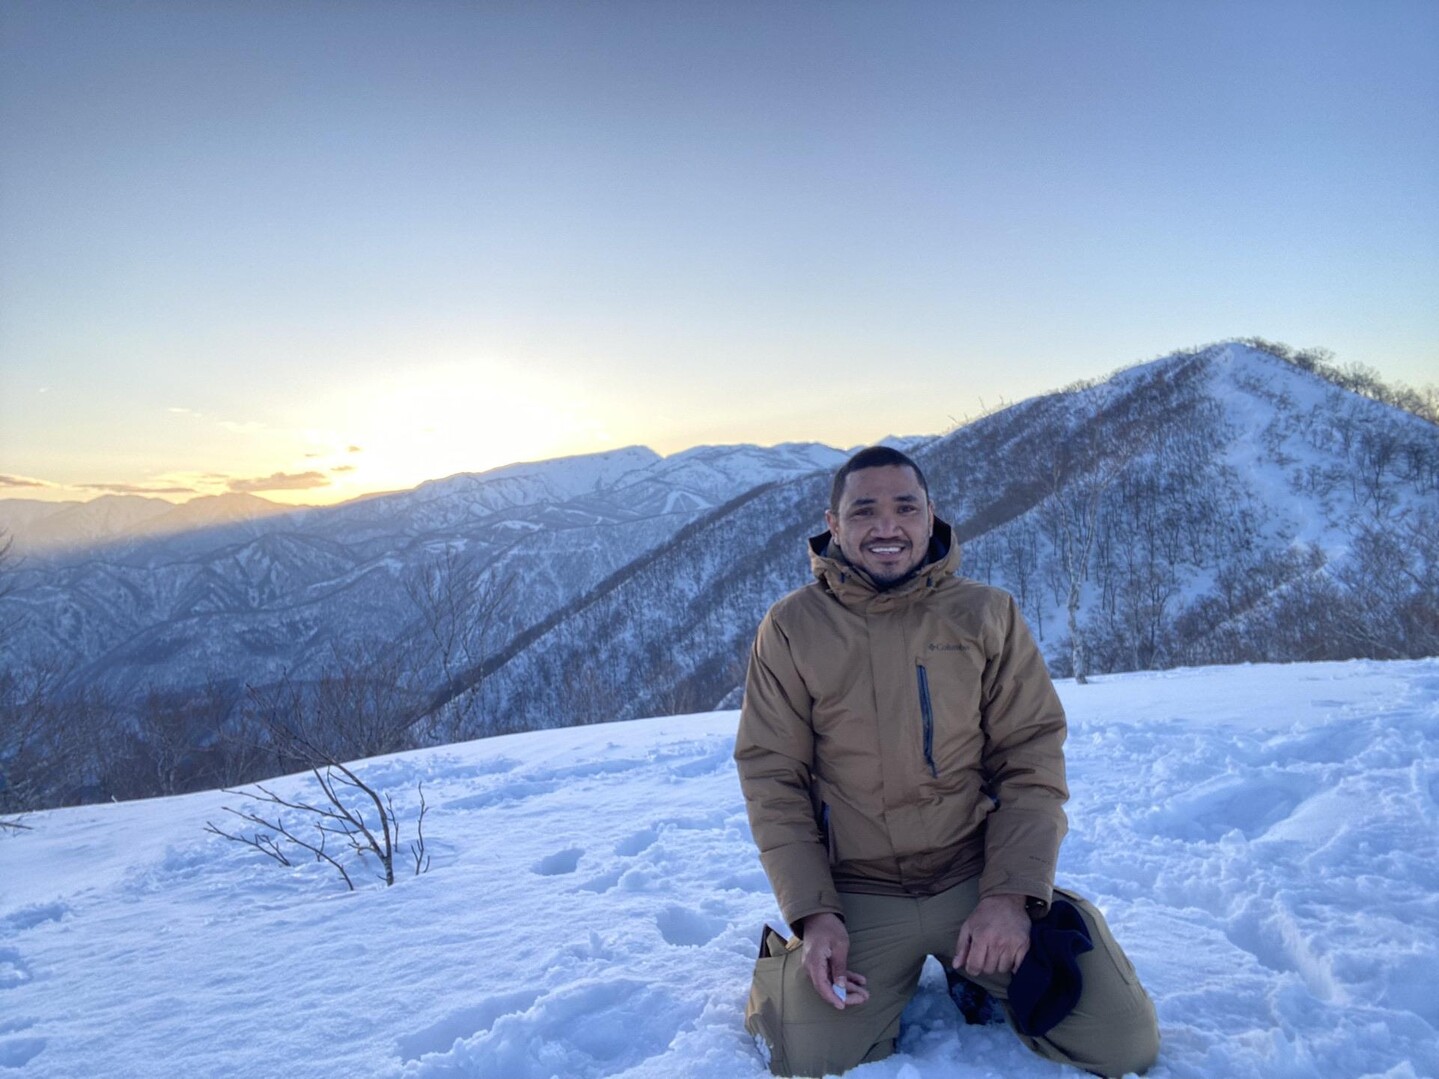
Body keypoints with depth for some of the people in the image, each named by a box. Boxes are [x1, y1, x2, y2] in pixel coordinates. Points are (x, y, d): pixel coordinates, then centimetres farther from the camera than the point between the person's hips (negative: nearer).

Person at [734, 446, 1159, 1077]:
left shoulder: (987, 614, -1)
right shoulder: (791, 629, -4)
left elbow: (1031, 757, -2)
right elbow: (772, 777, -3)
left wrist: (1012, 892, -13)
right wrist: (812, 913, -12)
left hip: (979, 876, 2)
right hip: (858, 895, -1)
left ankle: (981, 970, 19)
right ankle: (788, 964, 17)